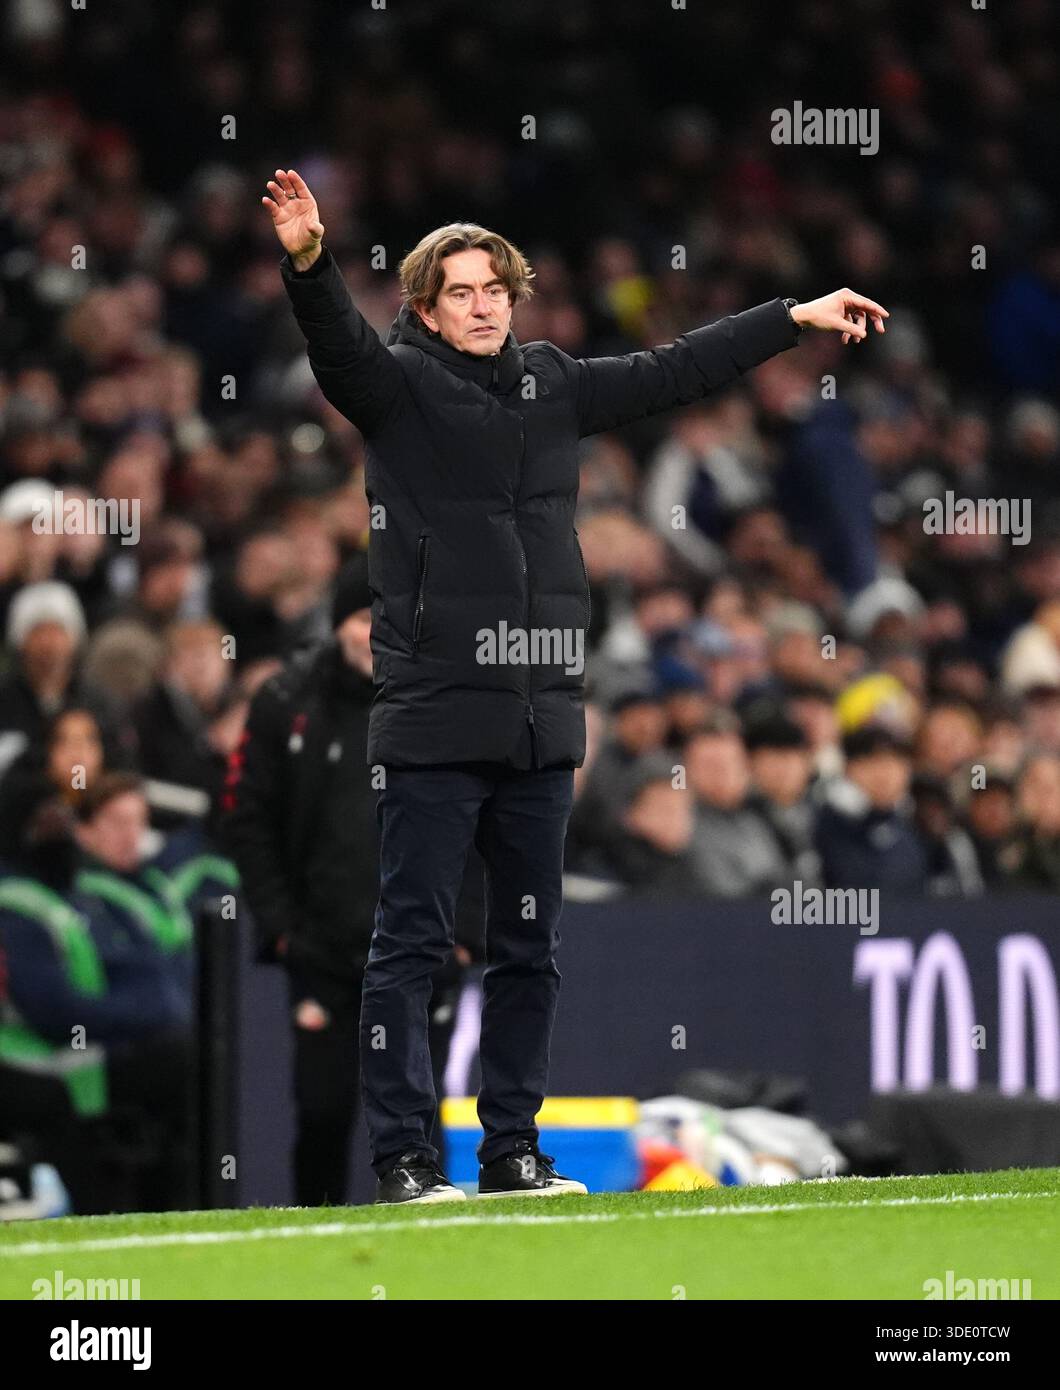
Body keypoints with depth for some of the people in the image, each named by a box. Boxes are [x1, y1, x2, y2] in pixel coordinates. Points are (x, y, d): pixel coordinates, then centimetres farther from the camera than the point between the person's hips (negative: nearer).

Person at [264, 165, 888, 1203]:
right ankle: (404, 1157, -2)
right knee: (412, 941, -5)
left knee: (529, 949, 10)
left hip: (541, 725, 6)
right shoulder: (398, 385, -1)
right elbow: (337, 344, -21)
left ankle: (511, 1149, 18)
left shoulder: (553, 385, 14)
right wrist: (307, 262, -41)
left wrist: (798, 319, 29)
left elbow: (675, 373, 24)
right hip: (434, 723, -6)